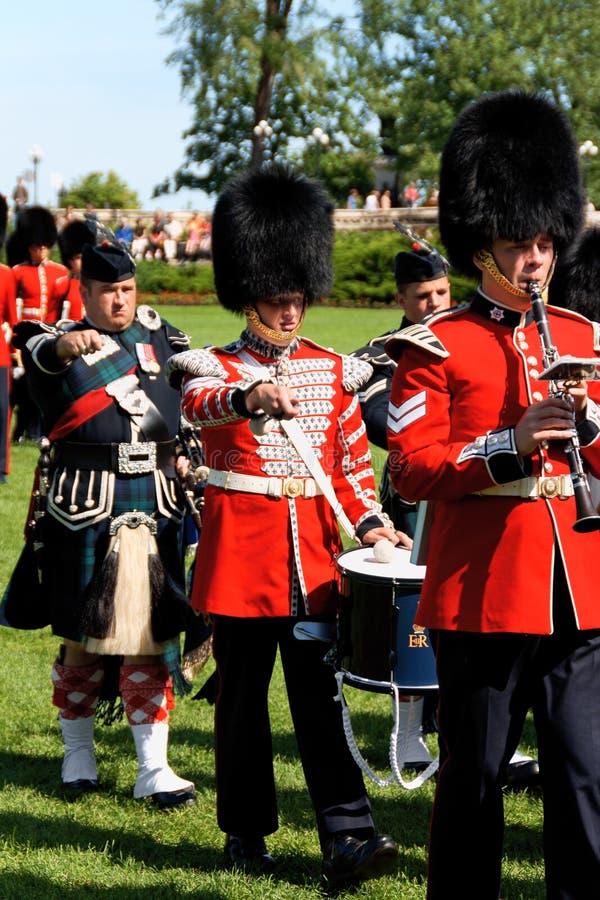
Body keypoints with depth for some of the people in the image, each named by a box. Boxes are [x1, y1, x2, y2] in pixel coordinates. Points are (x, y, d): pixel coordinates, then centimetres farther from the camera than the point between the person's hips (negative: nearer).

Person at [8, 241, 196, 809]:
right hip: (85, 509, -3)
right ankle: (78, 756, 22)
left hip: (156, 507, 3)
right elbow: (38, 349, -26)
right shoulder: (61, 345, -2)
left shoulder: (158, 334, 11)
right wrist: (64, 345, -50)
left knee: (153, 635, 1)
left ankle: (153, 769, 3)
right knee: (82, 635, 6)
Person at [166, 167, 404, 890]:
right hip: (241, 551, -2)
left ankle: (347, 840, -7)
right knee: (243, 696, 6)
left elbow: (352, 456, 13)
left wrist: (368, 520, -4)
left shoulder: (332, 369, 11)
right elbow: (199, 403, -26)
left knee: (320, 694, -2)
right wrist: (252, 396, -48)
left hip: (315, 549, 2)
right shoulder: (215, 367, -1)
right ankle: (246, 831, 19)